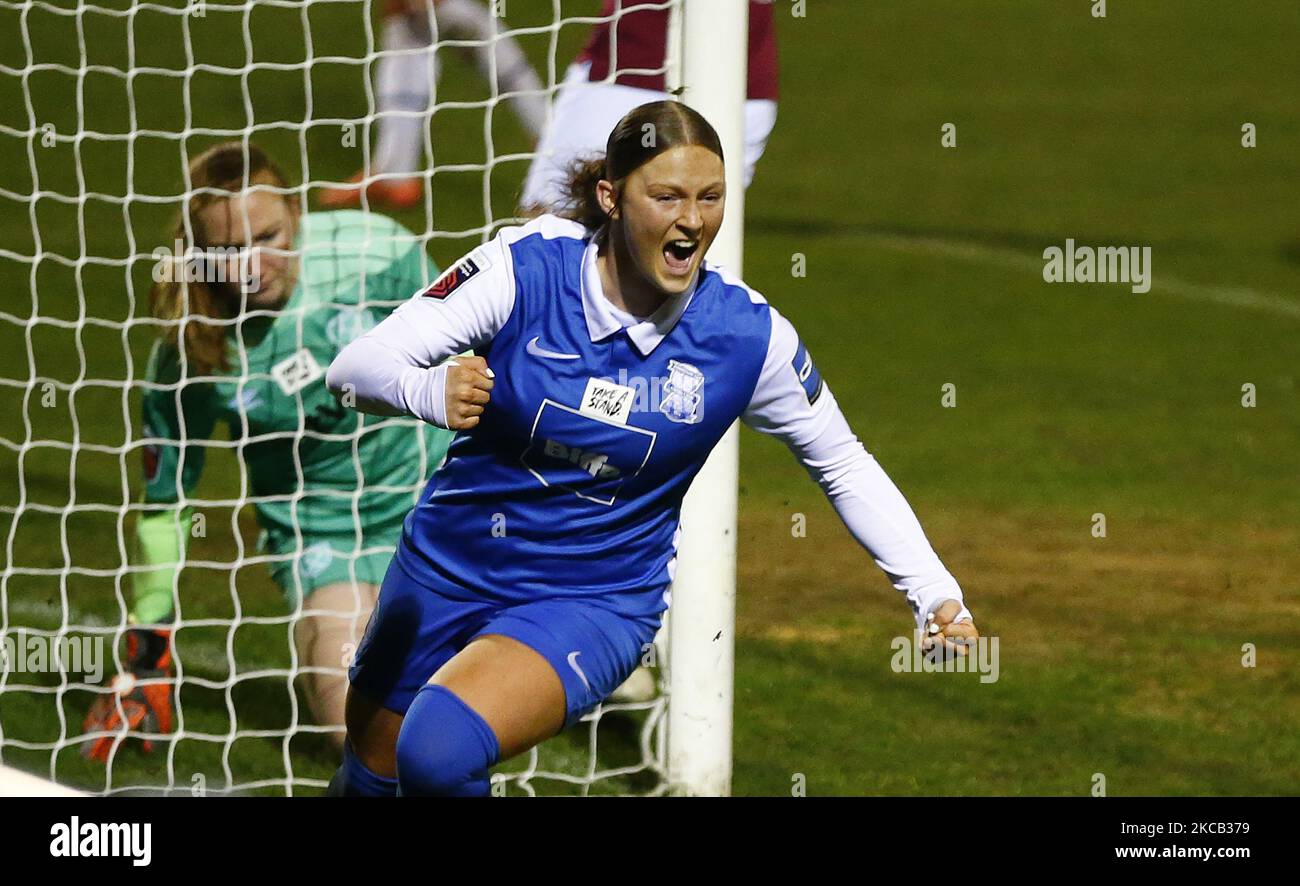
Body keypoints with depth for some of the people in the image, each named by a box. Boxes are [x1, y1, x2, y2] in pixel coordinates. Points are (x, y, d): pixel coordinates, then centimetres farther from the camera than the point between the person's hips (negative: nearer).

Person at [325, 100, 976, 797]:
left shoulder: (746, 335, -15)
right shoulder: (526, 269, -18)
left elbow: (843, 465, 0)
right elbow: (353, 367, -20)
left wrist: (935, 594, -9)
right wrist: (427, 391, -43)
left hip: (594, 602, -2)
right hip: (448, 567, 2)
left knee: (439, 752, -29)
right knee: (369, 775, 19)